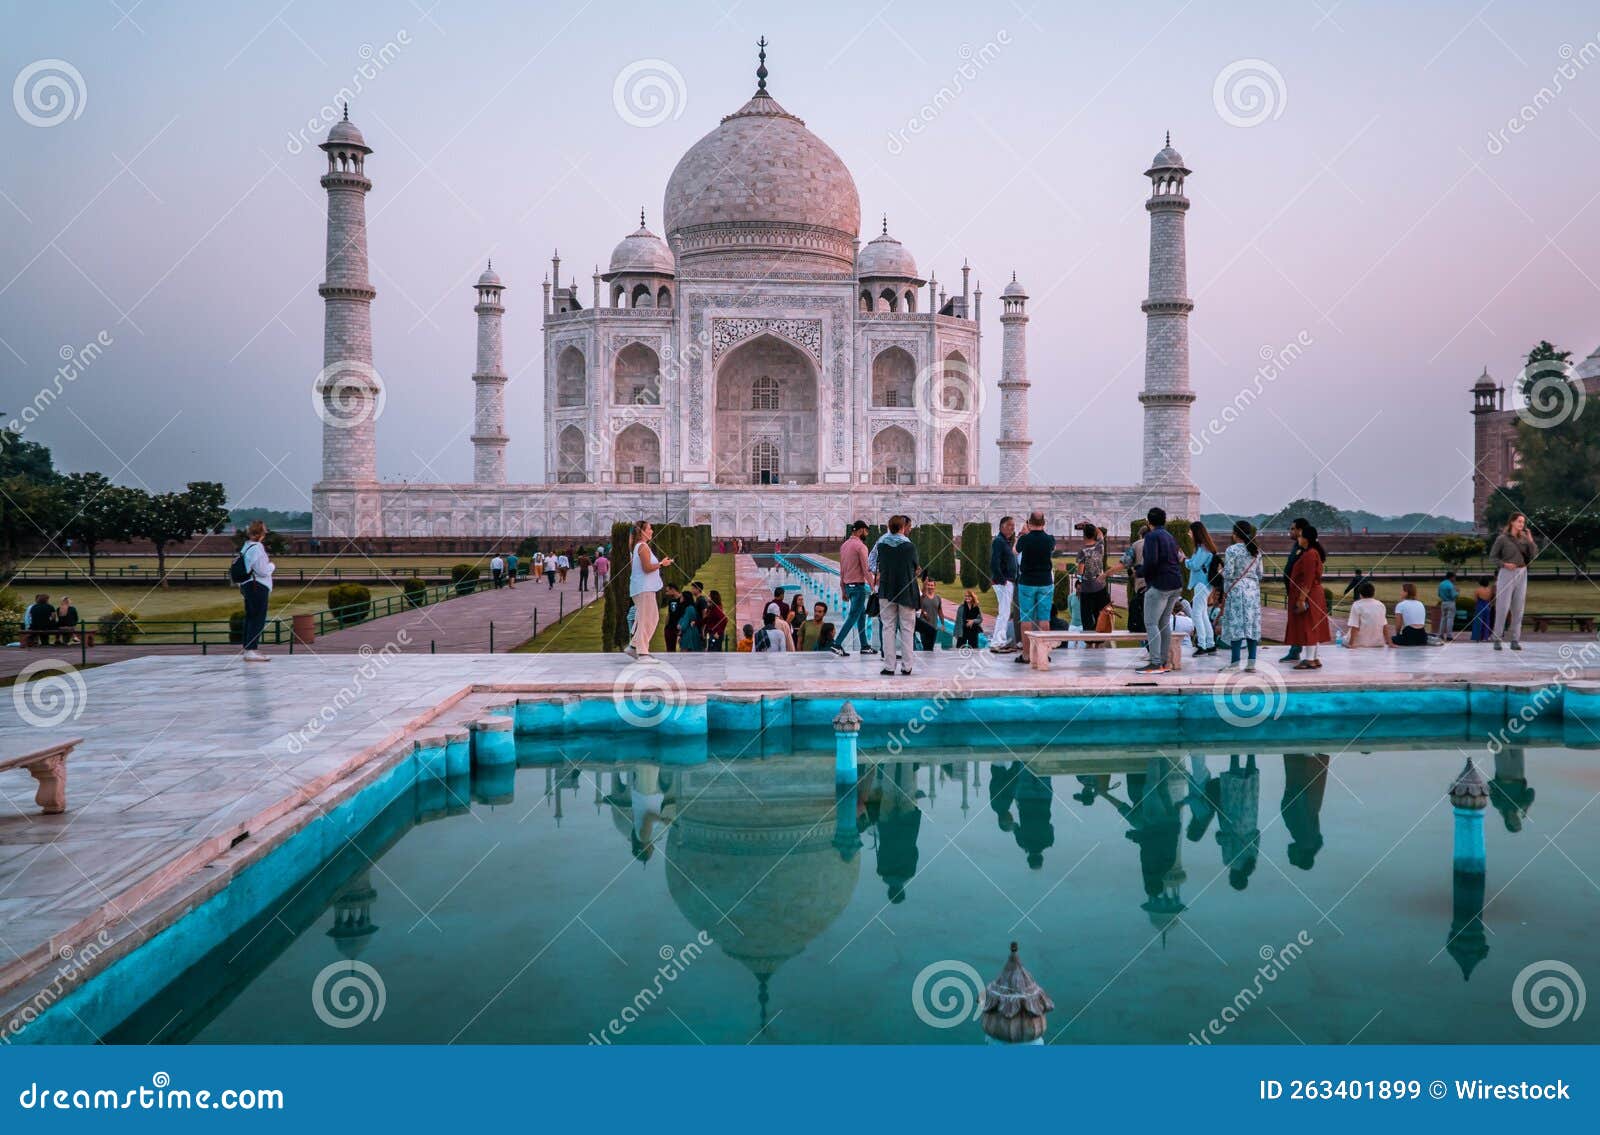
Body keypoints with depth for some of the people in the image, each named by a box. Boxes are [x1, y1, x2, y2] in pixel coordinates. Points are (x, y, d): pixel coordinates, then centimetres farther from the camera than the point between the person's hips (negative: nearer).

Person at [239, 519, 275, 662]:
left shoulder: (246, 547, 14)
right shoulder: (256, 548, -16)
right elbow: (263, 570, -17)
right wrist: (271, 564, 0)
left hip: (247, 586, 10)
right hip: (258, 587, -10)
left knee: (250, 617, 14)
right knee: (258, 618, -8)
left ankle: (248, 648, 18)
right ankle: (251, 650, -10)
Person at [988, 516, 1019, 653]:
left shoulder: (1008, 542, 18)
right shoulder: (998, 541, -11)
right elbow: (994, 563, -20)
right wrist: (1001, 579, -19)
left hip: (1009, 582, 10)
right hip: (1003, 582, -10)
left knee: (1006, 613, 13)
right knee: (1004, 612, -10)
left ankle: (1003, 641, 19)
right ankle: (996, 643, -9)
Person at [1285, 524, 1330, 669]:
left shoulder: (1309, 555, -18)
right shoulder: (1313, 552, 15)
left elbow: (1308, 580, -22)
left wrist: (1301, 599, -22)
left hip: (1308, 596, -10)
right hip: (1312, 596, 10)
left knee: (1308, 628, -7)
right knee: (1311, 629, 12)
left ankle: (1310, 660, -4)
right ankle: (1313, 658, 17)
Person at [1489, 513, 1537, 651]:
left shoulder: (1524, 538, 7)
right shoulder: (1502, 538, -4)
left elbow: (1534, 556, 2)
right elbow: (1492, 556, -1)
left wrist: (1530, 540, -6)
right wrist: (1504, 564, -16)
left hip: (1522, 574, 4)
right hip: (1507, 574, -4)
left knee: (1518, 609, 4)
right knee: (1502, 607, -6)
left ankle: (1515, 641, 7)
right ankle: (1497, 639, 1)